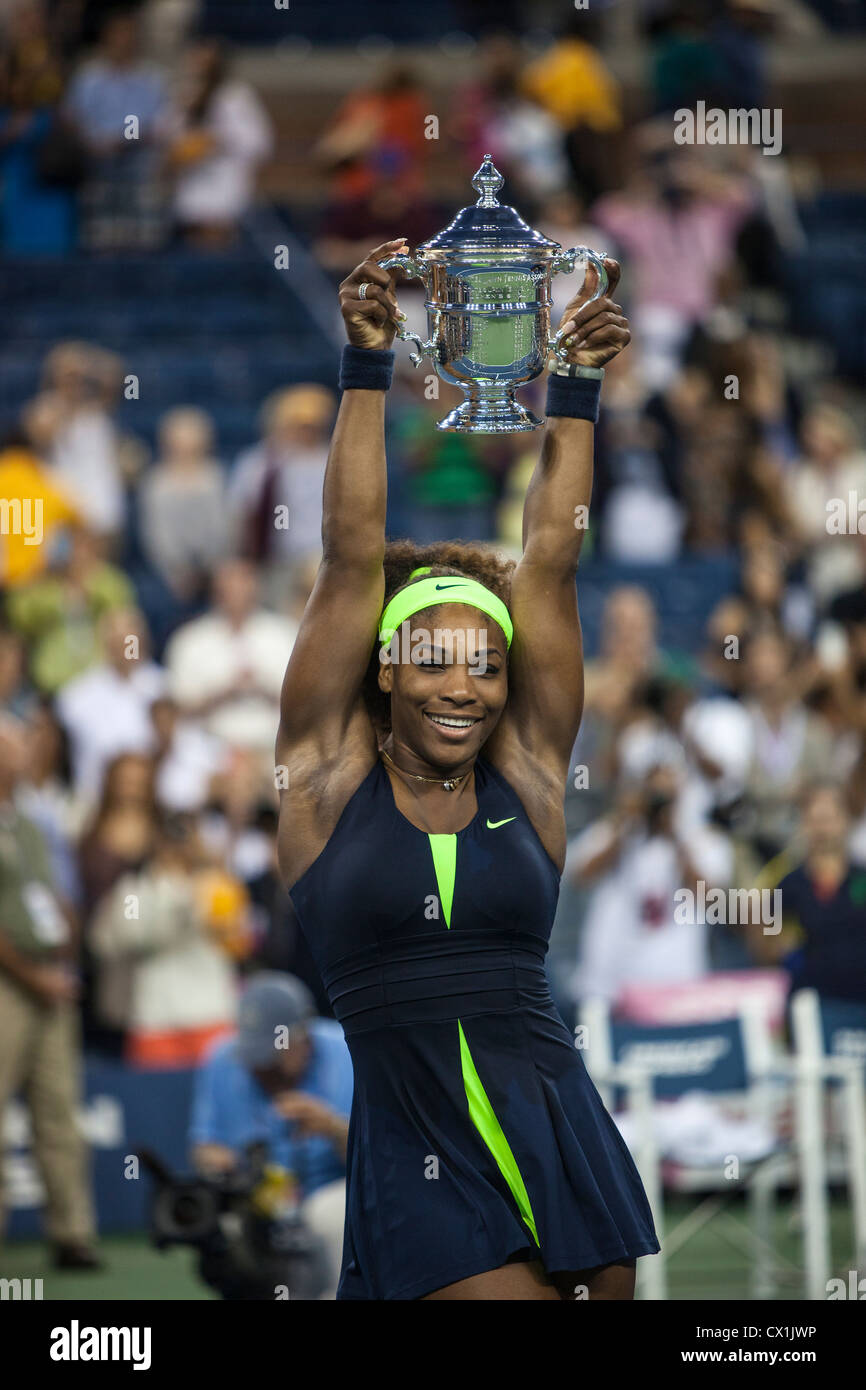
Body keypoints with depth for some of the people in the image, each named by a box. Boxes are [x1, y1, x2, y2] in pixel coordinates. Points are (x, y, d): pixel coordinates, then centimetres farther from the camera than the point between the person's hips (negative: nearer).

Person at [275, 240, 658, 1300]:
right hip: (422, 1162, -3)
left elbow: (551, 556, 8)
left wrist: (576, 386, 7)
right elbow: (353, 552, -1)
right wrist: (367, 368, -4)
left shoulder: (526, 776, 8)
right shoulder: (330, 775, 3)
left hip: (561, 1143, 3)